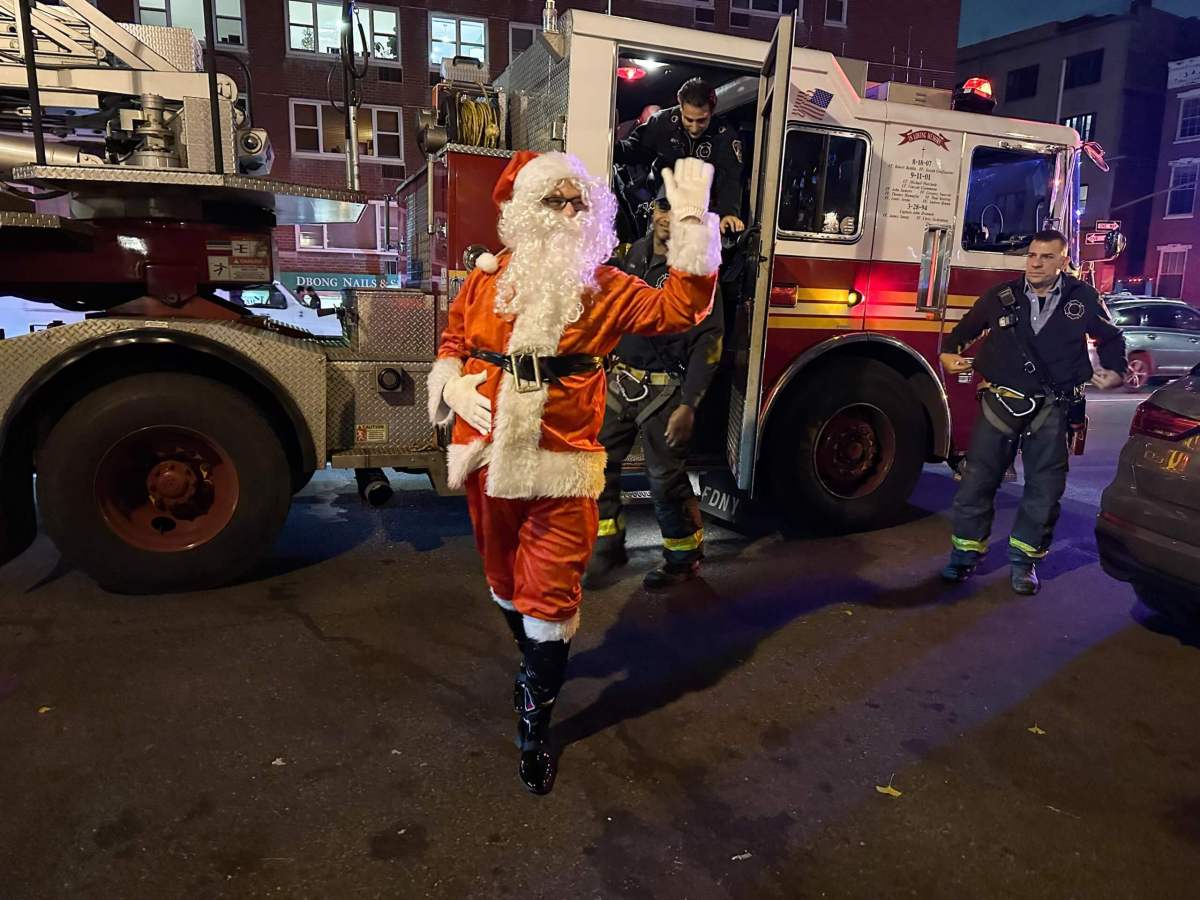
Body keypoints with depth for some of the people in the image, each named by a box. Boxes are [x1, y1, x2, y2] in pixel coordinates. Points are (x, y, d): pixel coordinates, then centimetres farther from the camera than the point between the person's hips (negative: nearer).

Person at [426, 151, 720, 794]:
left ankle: (535, 722, 16)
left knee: (553, 593, -1)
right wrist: (452, 386, -2)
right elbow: (454, 341, 17)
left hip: (560, 467, -3)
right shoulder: (487, 277, 5)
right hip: (487, 459, 4)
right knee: (503, 576, 21)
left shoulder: (605, 288, -1)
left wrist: (692, 225, -18)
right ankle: (532, 658, 49)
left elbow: (677, 309, -11)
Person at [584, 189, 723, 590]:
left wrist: (688, 407, -19)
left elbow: (708, 344, -14)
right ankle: (608, 545, 26)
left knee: (666, 480, 3)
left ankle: (684, 557, 23)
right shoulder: (633, 253, 7)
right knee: (599, 464, 9)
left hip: (662, 391, -6)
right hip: (619, 382, 6)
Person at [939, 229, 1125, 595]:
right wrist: (949, 353, -1)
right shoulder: (1001, 296, 1)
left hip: (1052, 410, 1)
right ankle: (966, 552, 14)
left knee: (1044, 487, 5)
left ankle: (1024, 559, 19)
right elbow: (964, 330, 15)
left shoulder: (1083, 299, 2)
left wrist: (1114, 370, 5)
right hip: (1001, 402, 0)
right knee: (977, 479, 1)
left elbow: (1111, 337, 18)